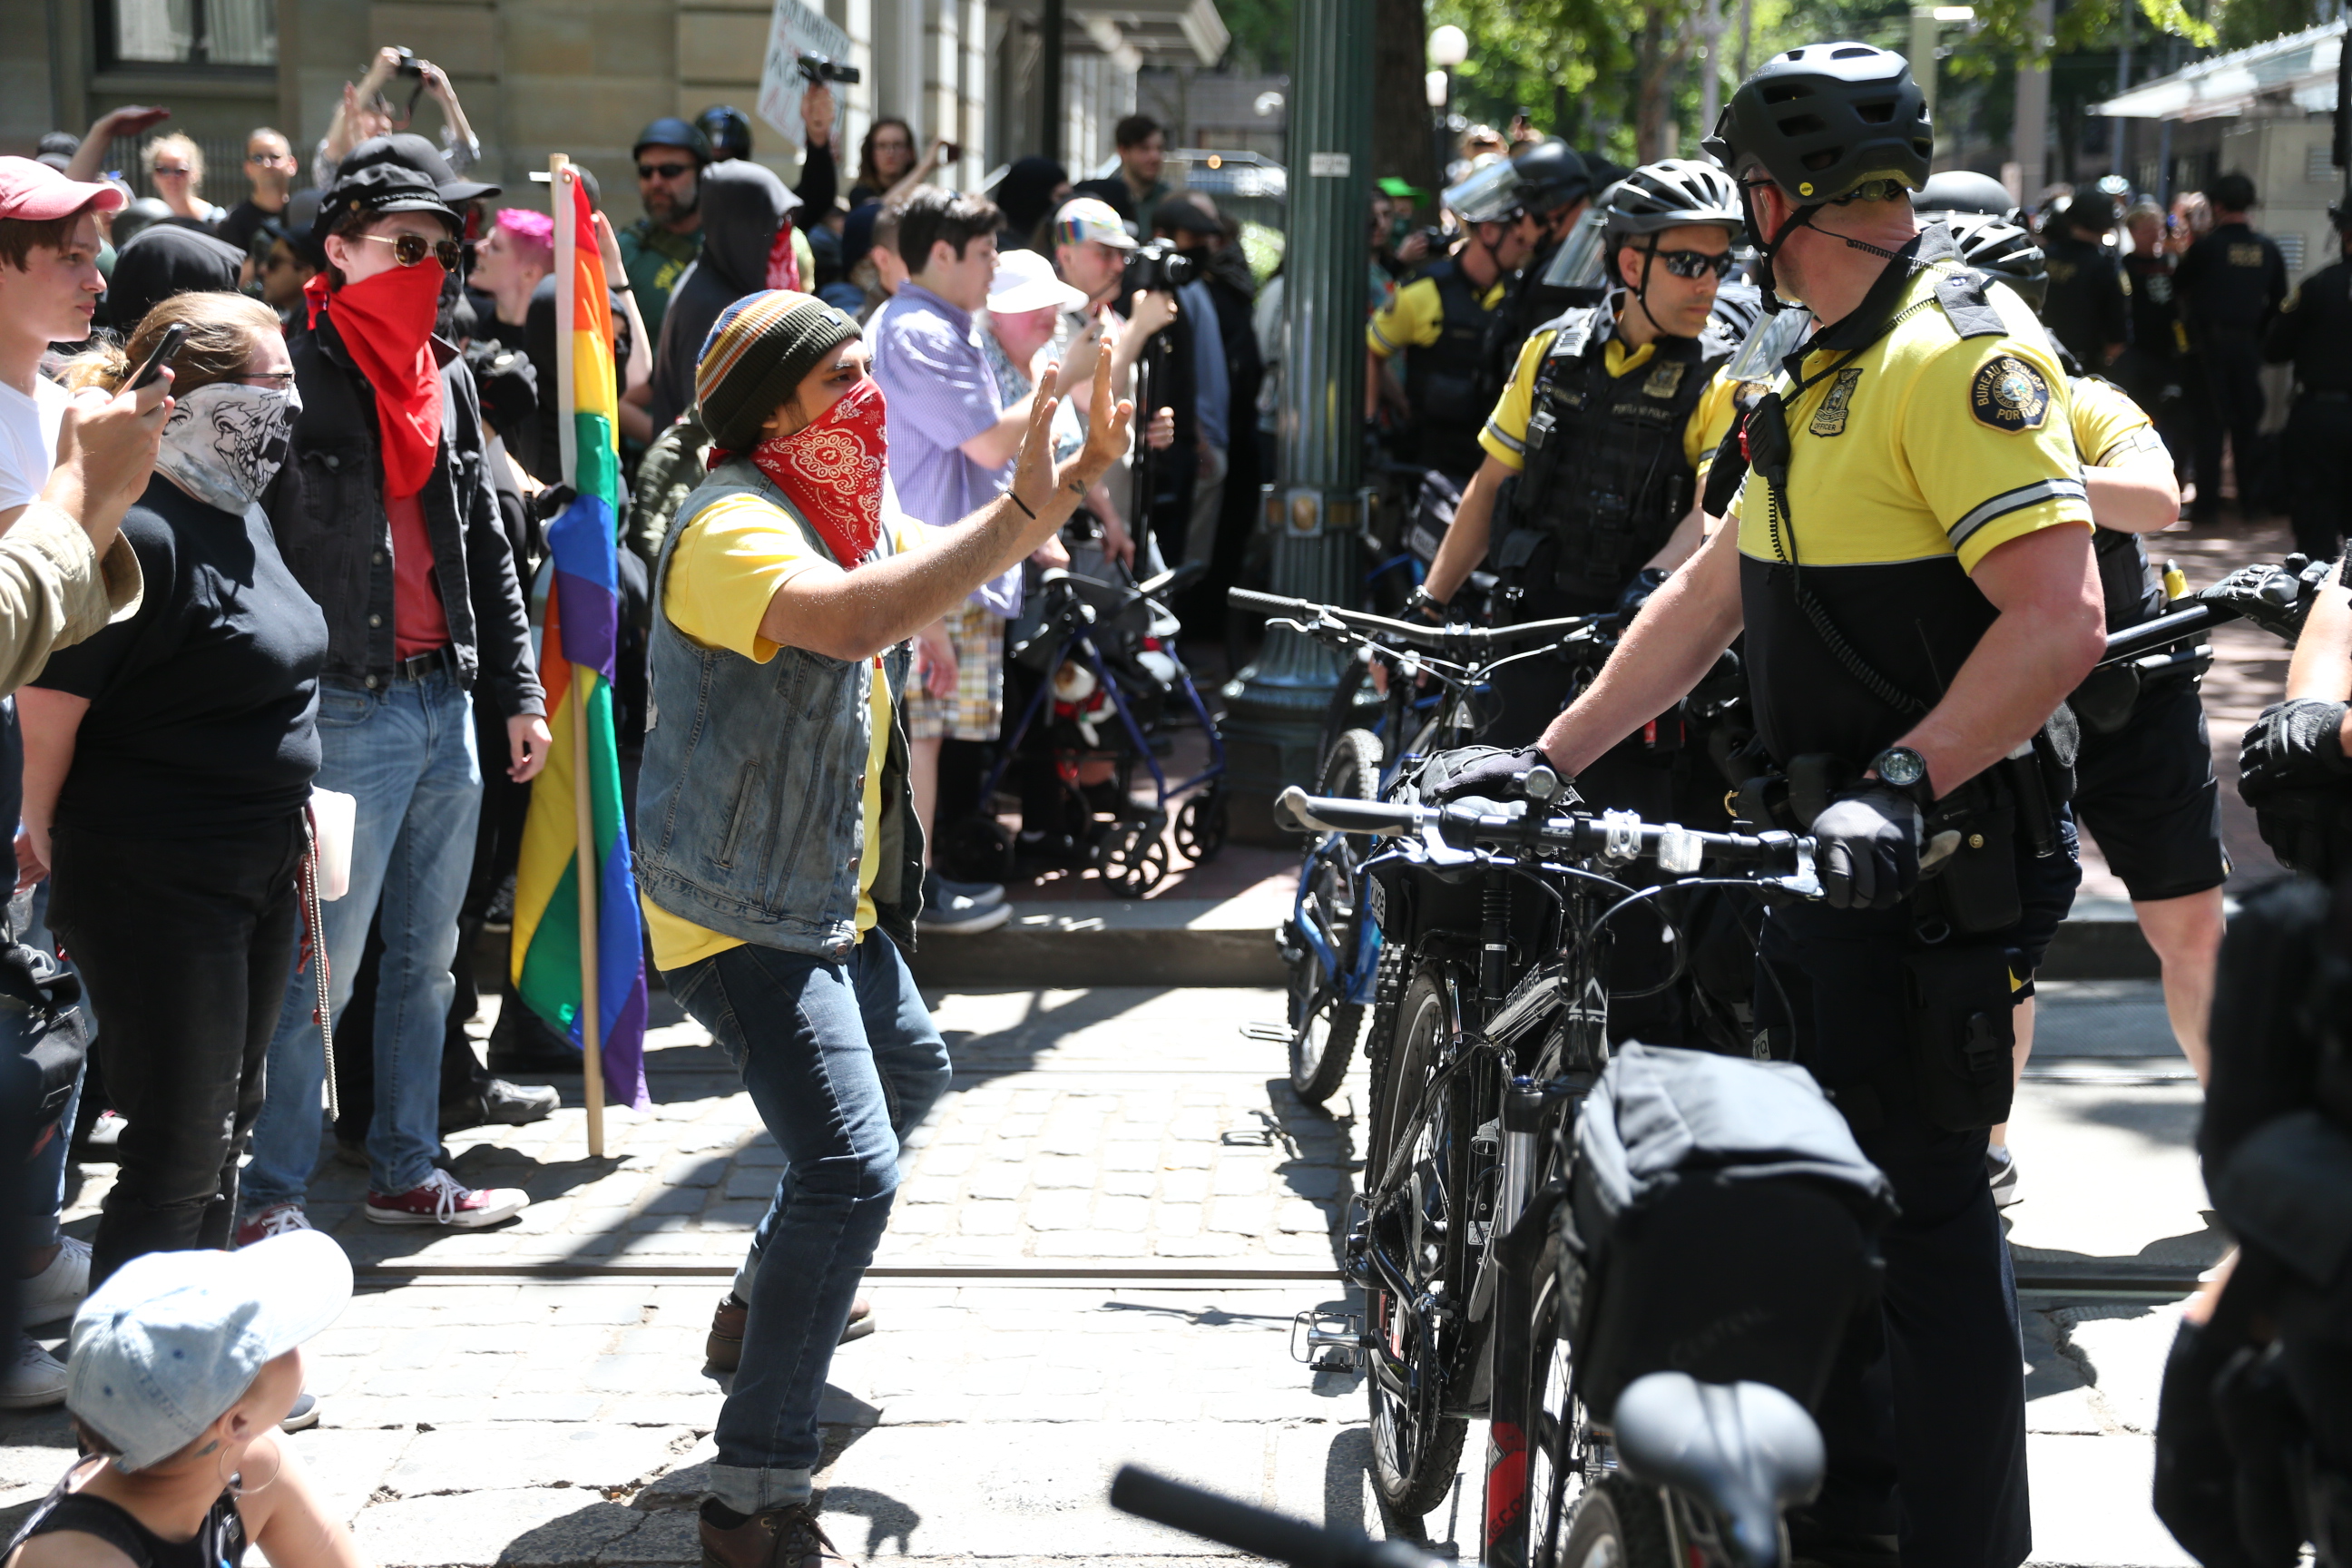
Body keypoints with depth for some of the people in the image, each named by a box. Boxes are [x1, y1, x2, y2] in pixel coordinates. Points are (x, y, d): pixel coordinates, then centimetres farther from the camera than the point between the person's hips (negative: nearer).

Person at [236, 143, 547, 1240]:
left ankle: (407, 1172, 24)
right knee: (322, 966, -5)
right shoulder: (294, 376, -9)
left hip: (447, 701, 7)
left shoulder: (447, 378, 13)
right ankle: (271, 1198, 5)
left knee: (426, 958, 14)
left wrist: (519, 691, 15)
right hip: (348, 707, -7)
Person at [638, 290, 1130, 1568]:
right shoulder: (734, 526, -25)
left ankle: (773, 1293, 53)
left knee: (909, 1074, 32)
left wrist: (1083, 472, 5)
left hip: (832, 899, 11)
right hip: (738, 914, -11)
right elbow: (856, 618, -45)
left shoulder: (852, 506, 7)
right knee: (848, 1165, -21)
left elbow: (956, 566, 21)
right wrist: (1019, 505, -44)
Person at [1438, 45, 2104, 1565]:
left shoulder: (1959, 352, -17)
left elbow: (2063, 615, -27)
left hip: (1933, 862, -10)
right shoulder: (1834, 373, 17)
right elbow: (1710, 594, 20)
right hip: (1836, 858, 10)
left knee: (1922, 1206, -5)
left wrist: (1899, 784, -34)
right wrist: (1549, 758, 16)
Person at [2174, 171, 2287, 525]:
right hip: (2249, 343, 4)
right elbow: (2279, 299, 8)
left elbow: (2178, 286, 0)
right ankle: (2251, 498, 15)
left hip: (2211, 340, -4)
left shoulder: (2207, 247, -9)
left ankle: (2207, 503, -3)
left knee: (2210, 422, -1)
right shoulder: (2268, 249, 3)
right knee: (2247, 421, 12)